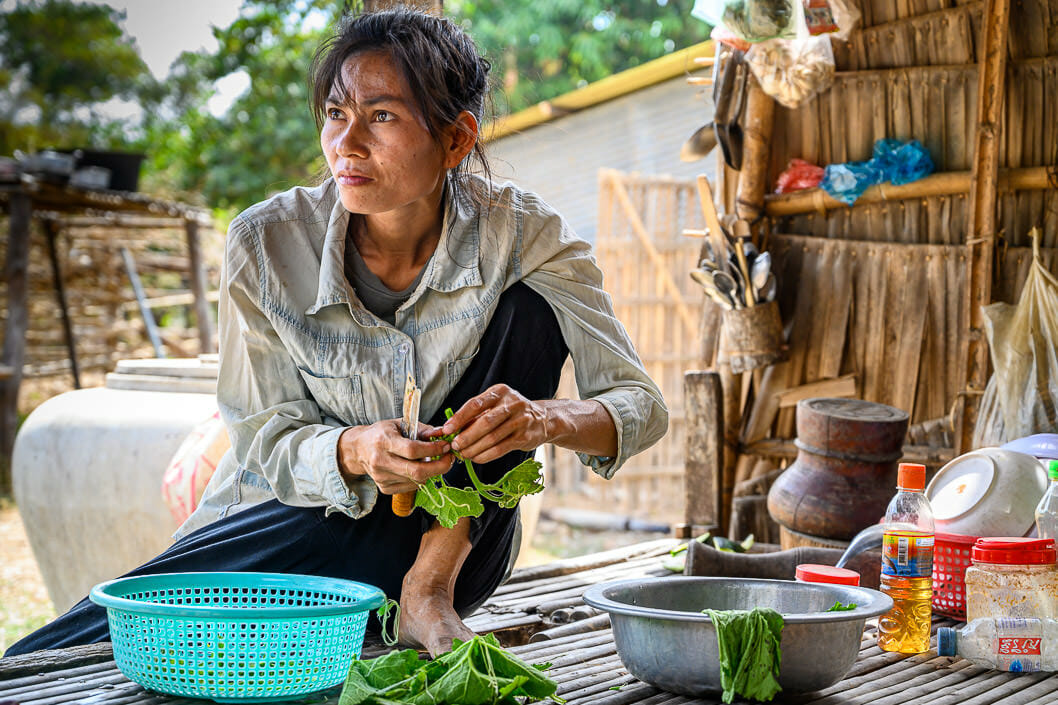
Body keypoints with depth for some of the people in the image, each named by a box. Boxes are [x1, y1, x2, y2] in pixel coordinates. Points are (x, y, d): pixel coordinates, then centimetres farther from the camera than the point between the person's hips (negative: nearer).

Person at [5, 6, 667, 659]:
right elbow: (268, 441, -10)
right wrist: (354, 452, -34)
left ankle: (432, 586, -19)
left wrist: (546, 419, -38)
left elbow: (643, 404, -14)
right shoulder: (266, 243, -16)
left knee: (529, 308, -23)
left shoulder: (523, 231, -16)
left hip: (443, 529, 2)